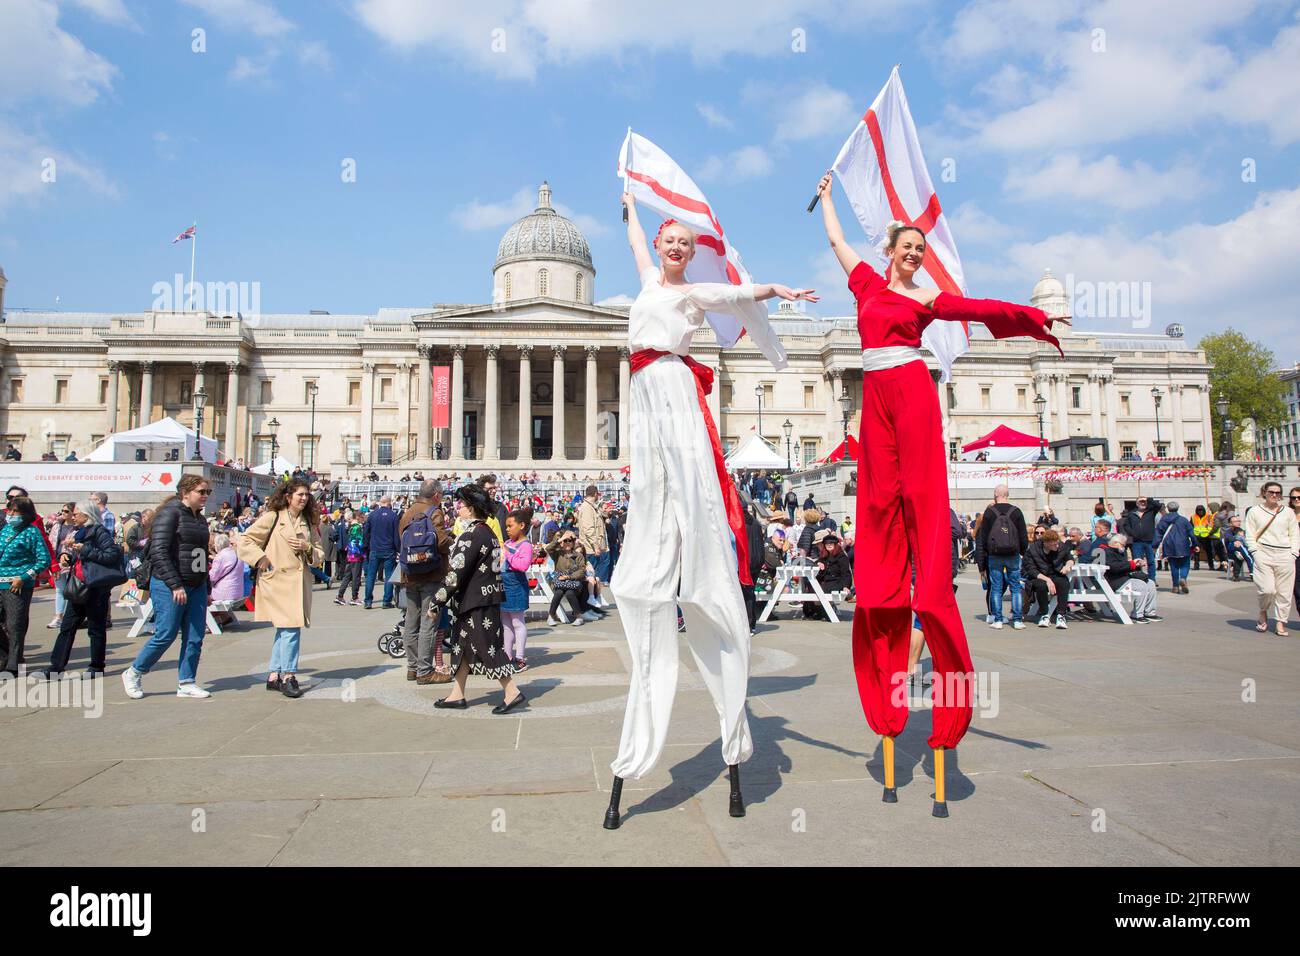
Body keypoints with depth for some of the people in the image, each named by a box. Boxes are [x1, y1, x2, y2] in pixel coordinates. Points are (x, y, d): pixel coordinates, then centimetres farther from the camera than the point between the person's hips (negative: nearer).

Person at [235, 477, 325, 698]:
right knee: (291, 627, -12)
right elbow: (245, 540, -1)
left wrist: (308, 548, -4)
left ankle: (274, 675, 18)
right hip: (277, 580, -6)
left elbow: (320, 554, 16)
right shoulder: (272, 517, -2)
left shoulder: (308, 523, 15)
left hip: (299, 581, 6)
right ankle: (288, 676, -5)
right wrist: (260, 559, -11)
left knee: (285, 629, 9)